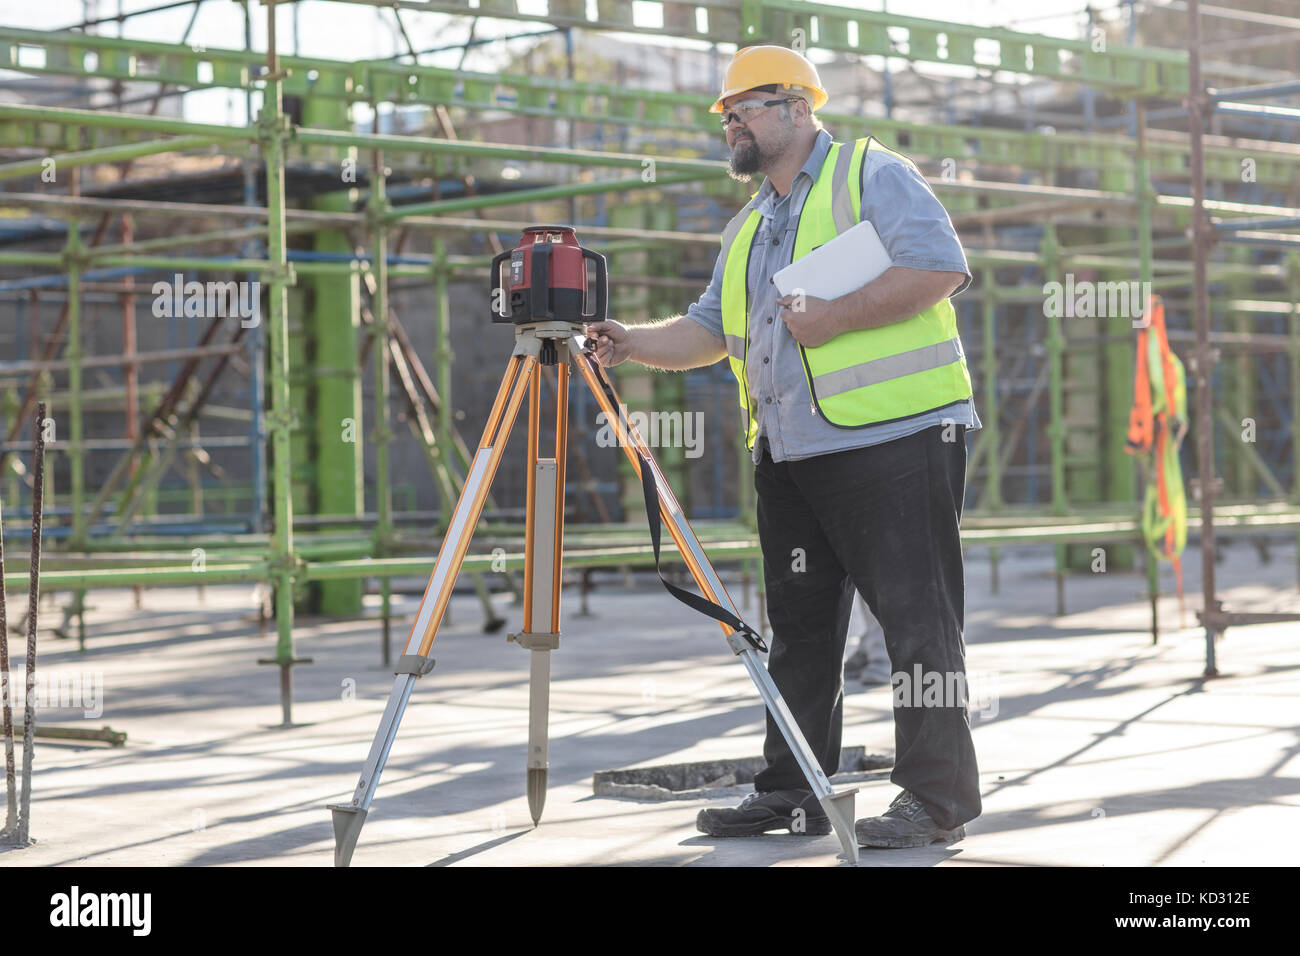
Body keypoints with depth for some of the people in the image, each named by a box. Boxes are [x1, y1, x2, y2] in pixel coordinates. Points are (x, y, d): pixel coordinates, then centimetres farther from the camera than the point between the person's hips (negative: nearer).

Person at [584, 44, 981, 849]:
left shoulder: (873, 175, -1)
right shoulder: (749, 227, 24)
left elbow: (940, 267, -14)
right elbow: (710, 330, 25)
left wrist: (834, 316, -16)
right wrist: (631, 343, 9)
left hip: (895, 436, -8)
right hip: (790, 452, 8)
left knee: (917, 621, -7)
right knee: (799, 627, 10)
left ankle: (939, 798, -4)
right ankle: (793, 792, 16)